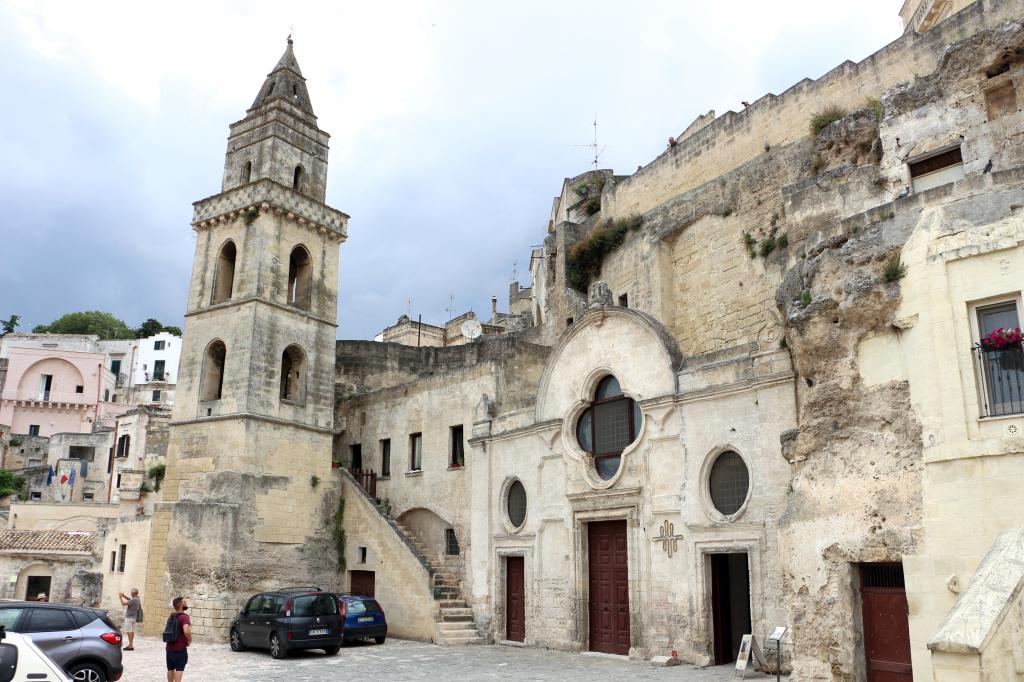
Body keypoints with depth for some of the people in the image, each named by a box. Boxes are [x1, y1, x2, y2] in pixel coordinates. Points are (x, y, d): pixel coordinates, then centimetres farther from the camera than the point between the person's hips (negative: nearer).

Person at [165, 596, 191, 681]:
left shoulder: (171, 617, 10)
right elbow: (186, 631, -32)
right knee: (179, 669, -3)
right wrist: (190, 640, -14)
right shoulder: (184, 616, -17)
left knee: (171, 669, 17)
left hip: (170, 648, 7)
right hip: (180, 648, -7)